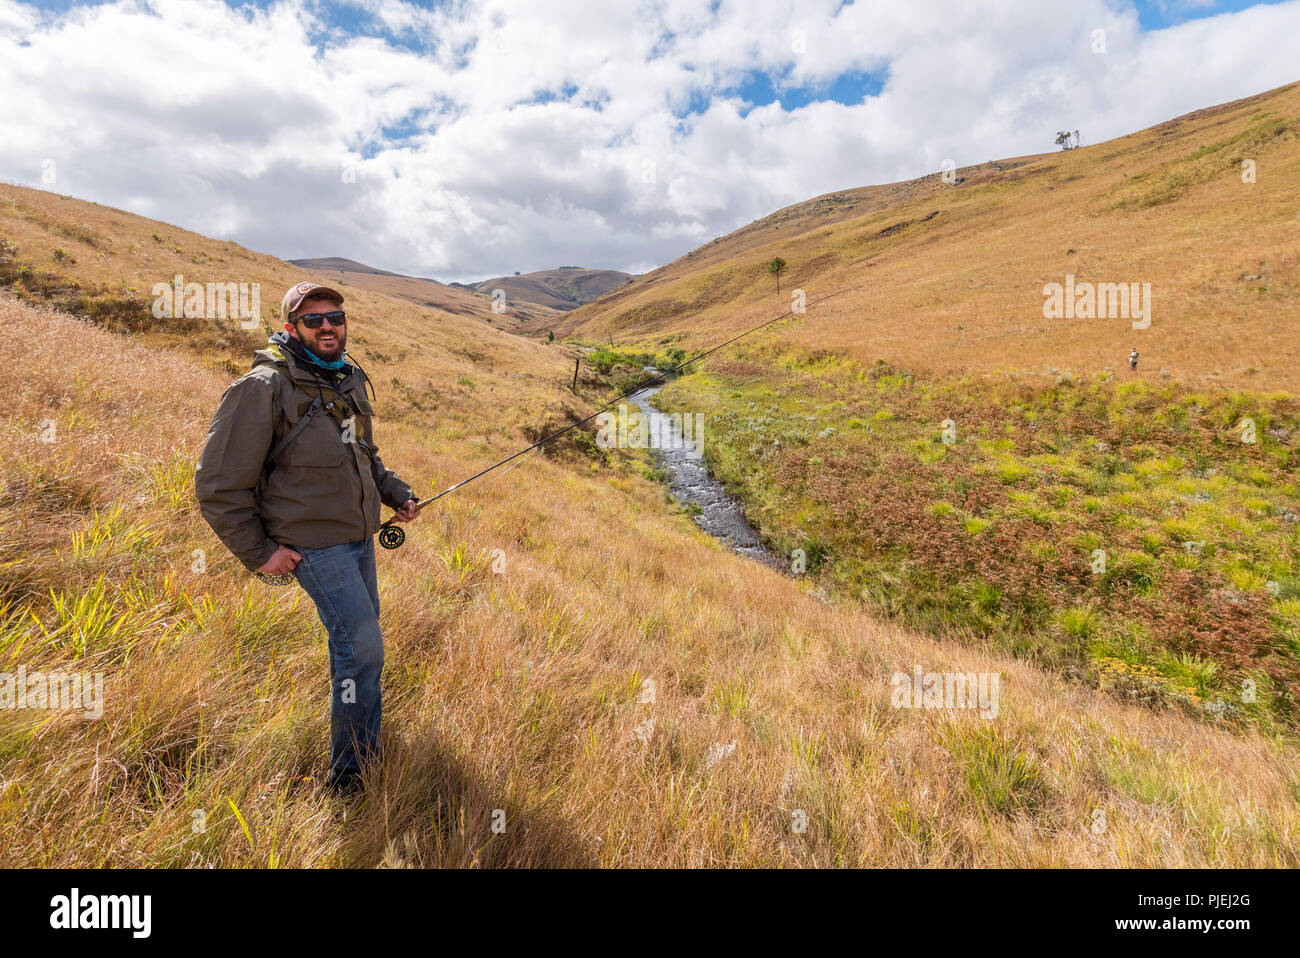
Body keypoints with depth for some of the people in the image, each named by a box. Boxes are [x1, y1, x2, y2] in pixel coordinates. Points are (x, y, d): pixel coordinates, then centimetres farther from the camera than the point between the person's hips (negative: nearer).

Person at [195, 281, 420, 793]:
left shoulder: (350, 380, 7)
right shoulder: (262, 389, -17)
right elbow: (218, 486, -13)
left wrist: (398, 493, 9)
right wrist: (258, 552, -12)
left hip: (360, 536, 8)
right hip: (314, 544, -7)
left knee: (354, 640, 19)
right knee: (363, 647, -8)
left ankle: (364, 743, 40)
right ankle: (350, 775, 11)